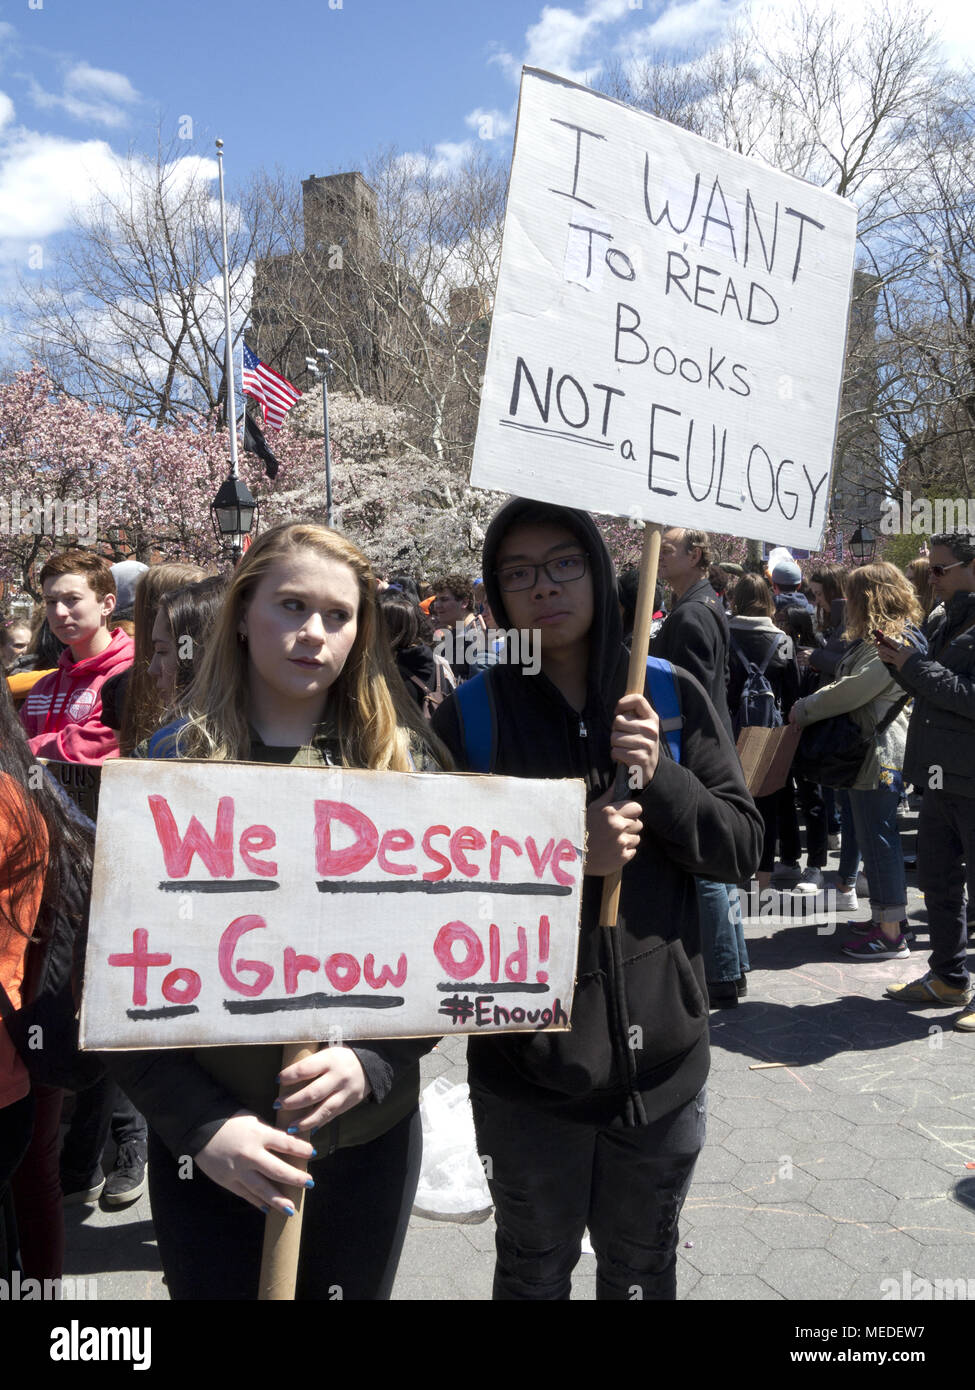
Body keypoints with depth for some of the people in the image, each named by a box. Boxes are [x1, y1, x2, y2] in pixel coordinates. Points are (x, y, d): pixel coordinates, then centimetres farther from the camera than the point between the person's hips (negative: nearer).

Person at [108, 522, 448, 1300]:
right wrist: (204, 1125, -14)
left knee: (354, 1286, 20)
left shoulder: (404, 763, -2)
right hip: (207, 1152, -1)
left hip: (369, 1139, 1)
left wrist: (371, 1063, -16)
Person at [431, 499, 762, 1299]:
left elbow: (742, 848, -2)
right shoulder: (471, 715, -8)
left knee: (643, 1272, 24)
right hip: (529, 1061, -1)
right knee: (535, 1276, 22)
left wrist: (658, 777, -19)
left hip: (660, 1052, 2)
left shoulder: (671, 697, -3)